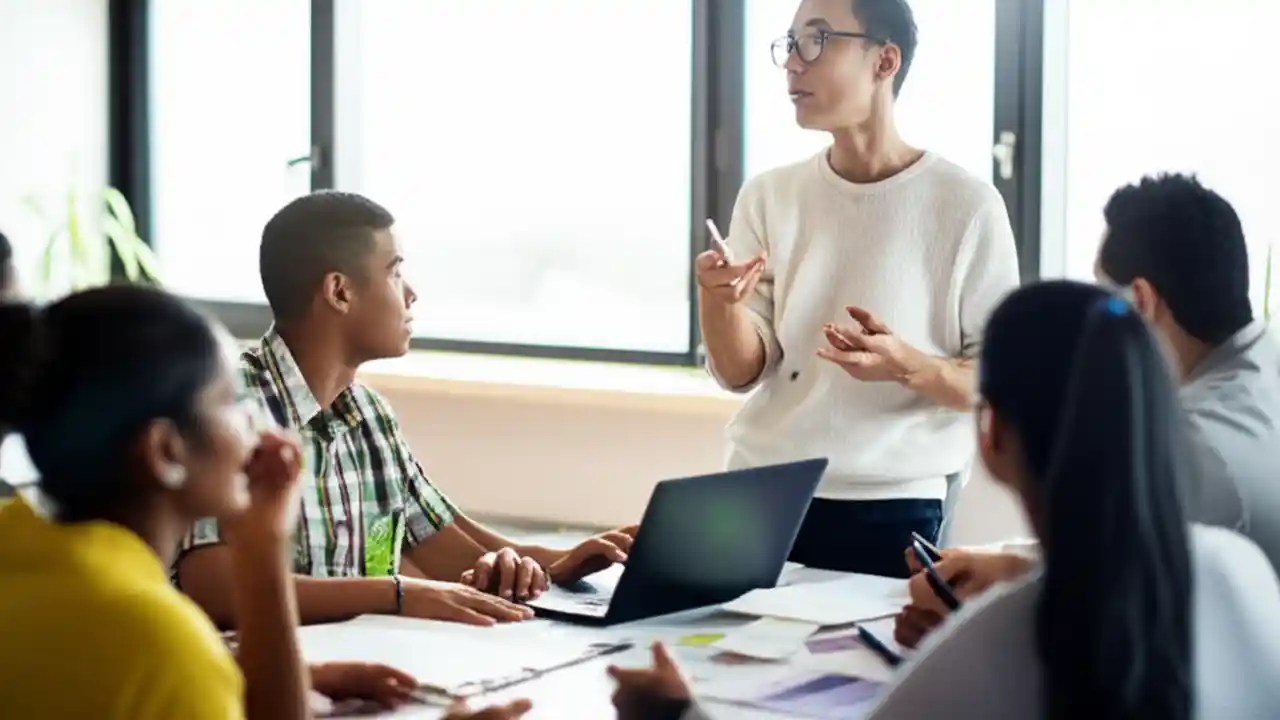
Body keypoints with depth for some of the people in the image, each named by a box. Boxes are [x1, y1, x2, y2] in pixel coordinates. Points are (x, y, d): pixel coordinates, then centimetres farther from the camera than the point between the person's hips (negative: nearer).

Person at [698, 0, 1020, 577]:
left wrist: (907, 366, -23)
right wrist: (717, 301, -20)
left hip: (891, 512, -3)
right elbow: (740, 373, 0)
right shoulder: (768, 197, 4)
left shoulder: (965, 205, -5)